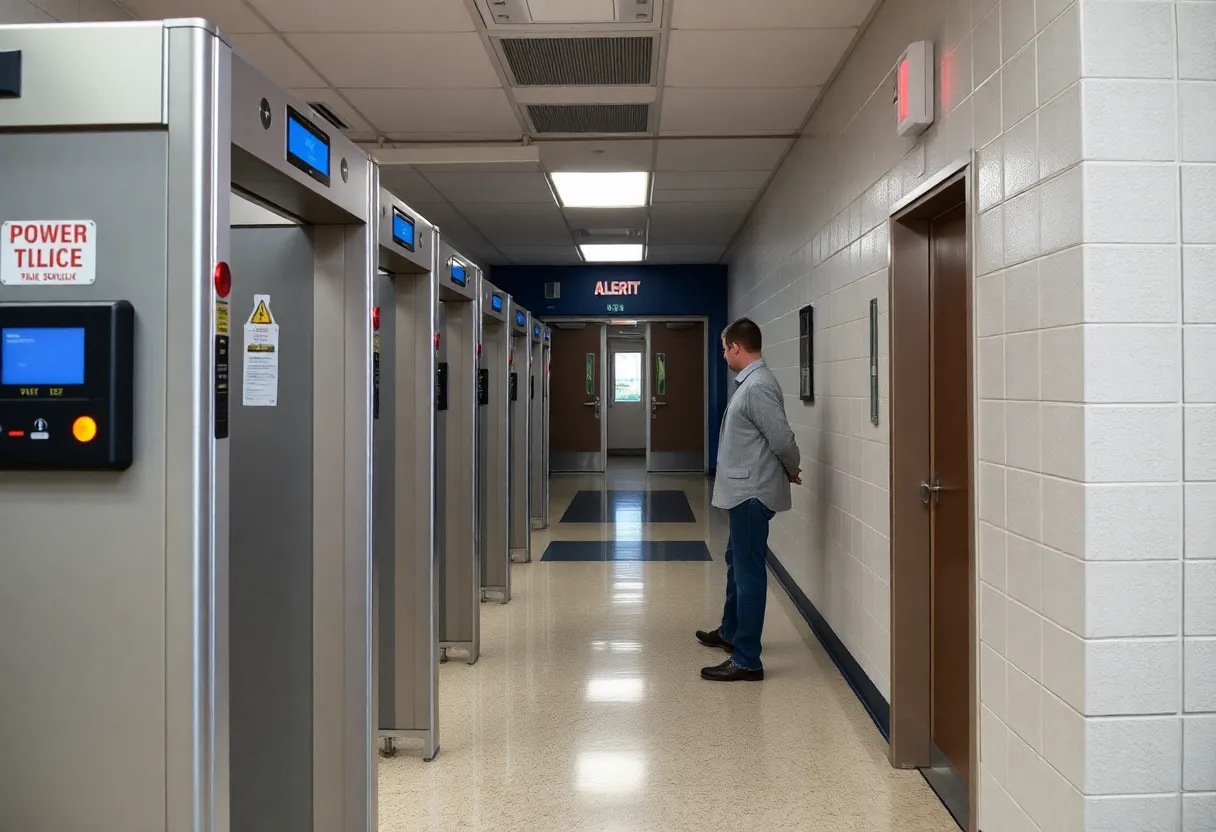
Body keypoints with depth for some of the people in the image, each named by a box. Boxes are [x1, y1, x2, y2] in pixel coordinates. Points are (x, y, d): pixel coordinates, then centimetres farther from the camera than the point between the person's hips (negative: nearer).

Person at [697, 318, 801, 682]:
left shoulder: (758, 386, -21)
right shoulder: (749, 382, 11)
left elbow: (782, 439, -21)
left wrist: (791, 471, -4)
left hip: (753, 493, -11)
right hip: (744, 491, 11)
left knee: (749, 572, -5)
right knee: (737, 564, 24)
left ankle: (747, 661, 3)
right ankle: (730, 632, 42)